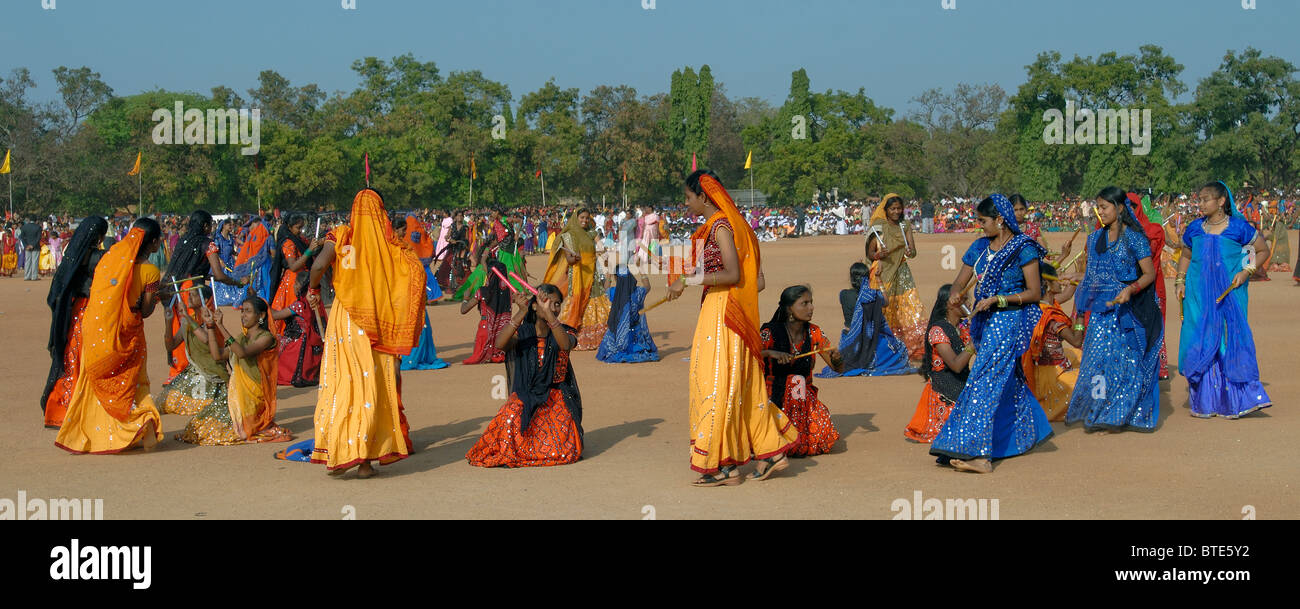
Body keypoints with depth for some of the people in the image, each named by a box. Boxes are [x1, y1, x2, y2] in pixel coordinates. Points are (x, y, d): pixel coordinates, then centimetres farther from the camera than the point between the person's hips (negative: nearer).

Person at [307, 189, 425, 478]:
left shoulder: (341, 236, -1)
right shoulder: (389, 244, 2)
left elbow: (319, 264, -14)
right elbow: (416, 272, -9)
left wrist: (314, 289, 3)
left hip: (346, 318, -1)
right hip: (379, 323, 1)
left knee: (343, 382, 3)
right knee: (375, 386, 5)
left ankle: (339, 453, -3)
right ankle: (367, 458, 4)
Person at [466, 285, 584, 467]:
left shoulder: (564, 332, 1)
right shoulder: (522, 333, 0)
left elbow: (566, 345, -26)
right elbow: (500, 344, -23)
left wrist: (548, 313, -36)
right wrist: (521, 312, -30)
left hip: (557, 400, 0)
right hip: (526, 397, 0)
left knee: (563, 451, -20)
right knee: (511, 415, -35)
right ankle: (507, 454, -5)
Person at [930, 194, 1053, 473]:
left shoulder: (1023, 248, -8)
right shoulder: (979, 248, 12)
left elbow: (1034, 293, -9)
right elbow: (959, 283, 13)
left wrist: (999, 299, -18)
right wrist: (955, 294, -11)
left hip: (1009, 321, -8)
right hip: (985, 322, 8)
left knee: (986, 381, -16)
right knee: (1007, 382, 16)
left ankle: (977, 453, -20)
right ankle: (1028, 435, 32)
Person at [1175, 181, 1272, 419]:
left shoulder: (1238, 227, -2)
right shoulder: (1194, 228, 7)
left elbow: (1263, 250, 7)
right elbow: (1186, 256, 22)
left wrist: (1247, 271, -6)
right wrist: (1180, 281, 8)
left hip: (1230, 292, -2)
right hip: (1199, 292, 2)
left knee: (1230, 340, -4)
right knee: (1202, 342, 0)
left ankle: (1232, 401, 3)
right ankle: (1204, 401, 8)